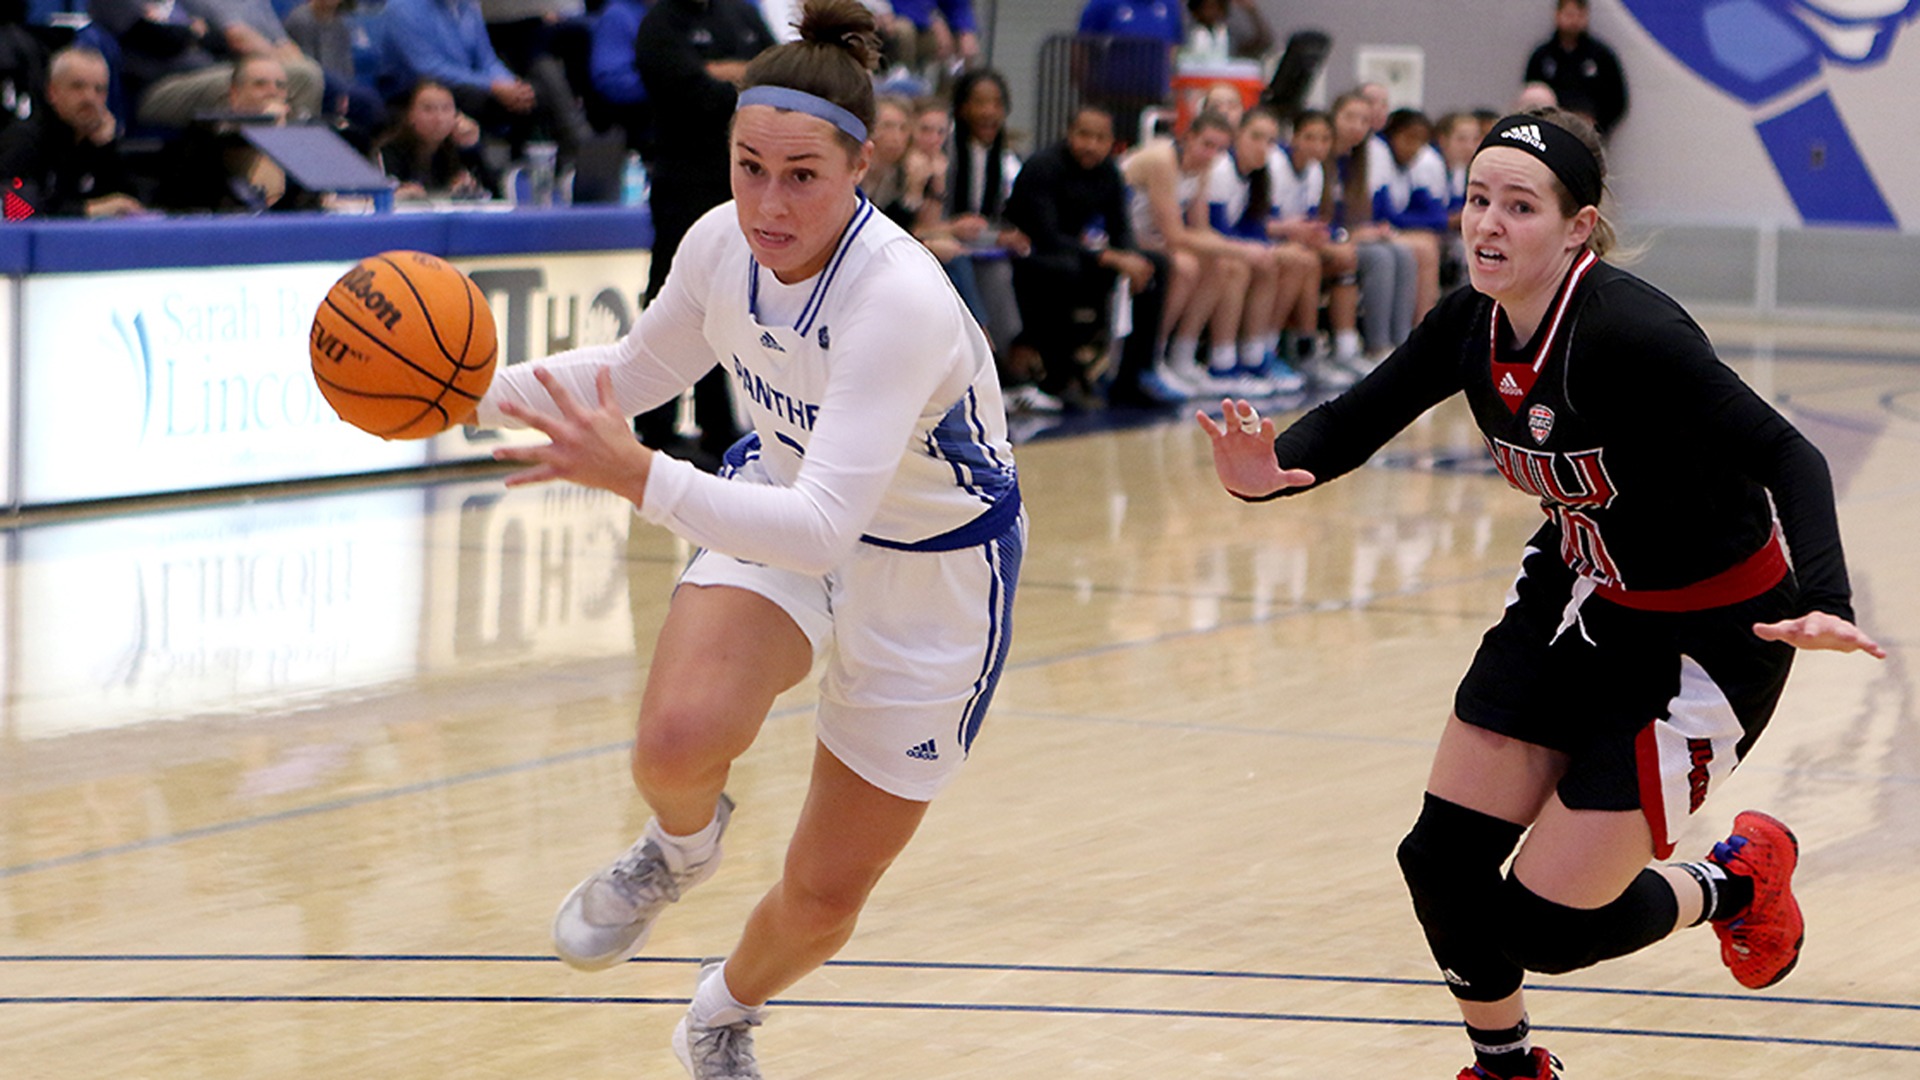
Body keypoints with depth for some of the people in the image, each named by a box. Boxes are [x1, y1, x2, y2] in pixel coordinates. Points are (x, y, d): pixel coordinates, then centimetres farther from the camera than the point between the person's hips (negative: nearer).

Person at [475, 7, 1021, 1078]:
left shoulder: (901, 301, -37)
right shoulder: (723, 242, -17)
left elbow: (823, 530, -44)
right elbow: (646, 366, 7)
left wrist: (639, 476, -54)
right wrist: (481, 390, -6)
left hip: (934, 567, -4)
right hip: (781, 508, 4)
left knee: (824, 898, 6)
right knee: (679, 739, -29)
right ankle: (682, 842, 9)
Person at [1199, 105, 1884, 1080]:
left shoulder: (1627, 331, -31)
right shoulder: (1473, 324, -10)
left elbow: (1789, 460, -34)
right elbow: (1356, 419, -1)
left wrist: (1823, 606, -51)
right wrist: (1270, 472, -24)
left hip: (1710, 635, -7)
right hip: (1575, 603, 7)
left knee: (1544, 925, -6)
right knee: (1443, 862, 2)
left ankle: (1739, 882, 25)